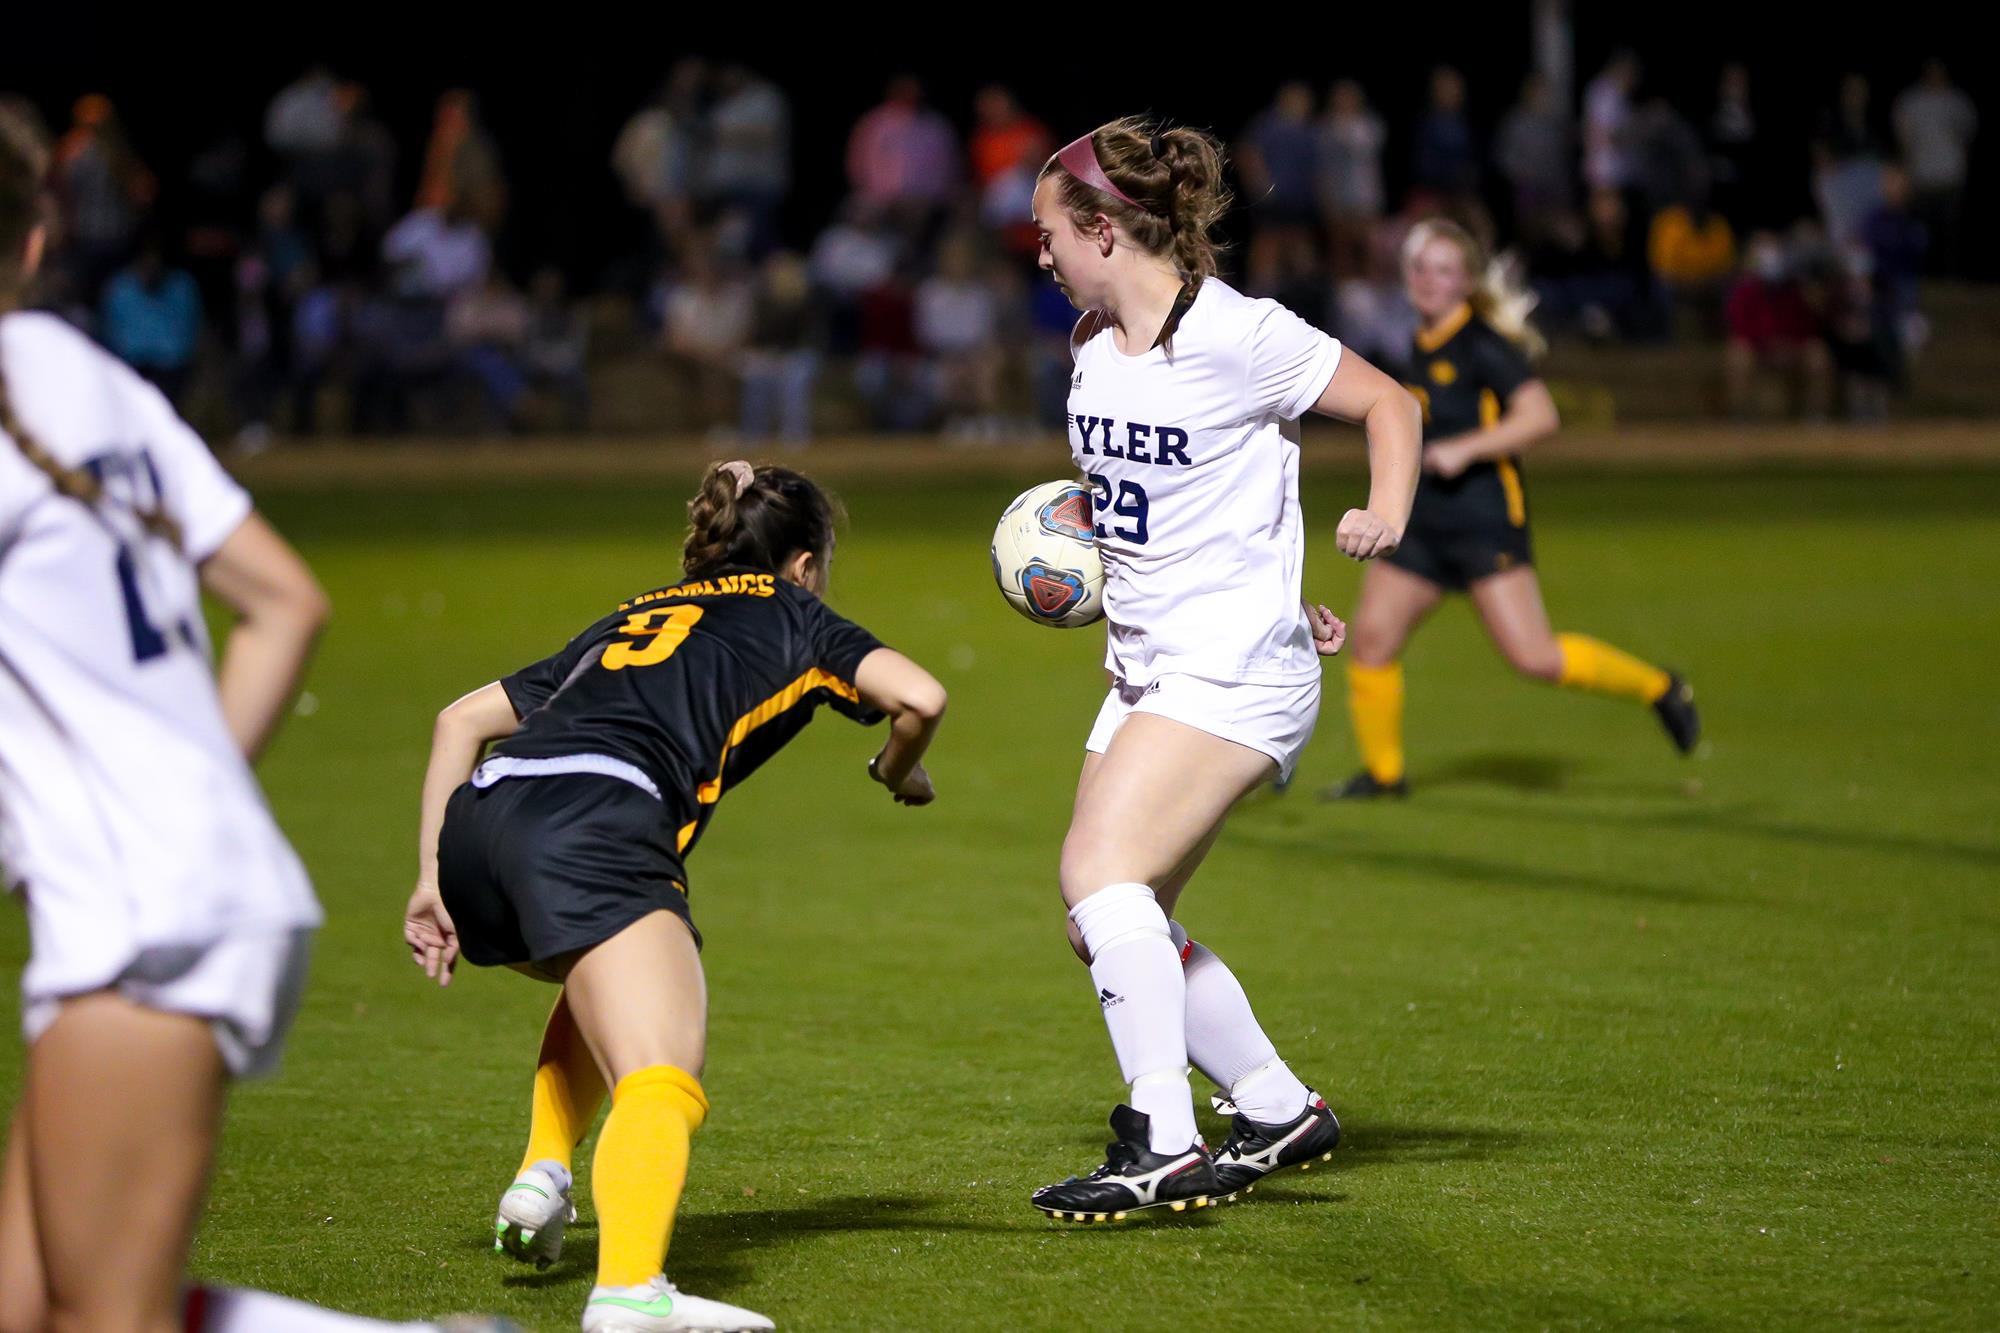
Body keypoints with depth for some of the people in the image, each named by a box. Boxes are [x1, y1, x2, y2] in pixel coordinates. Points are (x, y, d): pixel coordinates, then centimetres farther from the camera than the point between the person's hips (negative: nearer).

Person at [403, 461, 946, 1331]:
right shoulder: (788, 612, 22)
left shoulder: (637, 616, 36)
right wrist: (899, 771, 27)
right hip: (592, 825, -7)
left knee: (602, 978, 37)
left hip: (476, 820, 7)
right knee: (661, 1087, -19)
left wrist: (433, 881, 27)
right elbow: (918, 697, 5)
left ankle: (542, 1177, 23)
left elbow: (462, 718, 32)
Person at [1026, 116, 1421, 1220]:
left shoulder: (1238, 335, -14)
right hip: (1146, 670, 9)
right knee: (1114, 925, 8)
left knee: (1101, 869, -23)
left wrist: (1386, 514, -21)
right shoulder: (1096, 347, 10)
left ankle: (1162, 1148, -22)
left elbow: (1390, 402, -5)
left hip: (1236, 671, -9)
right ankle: (1280, 1112, 22)